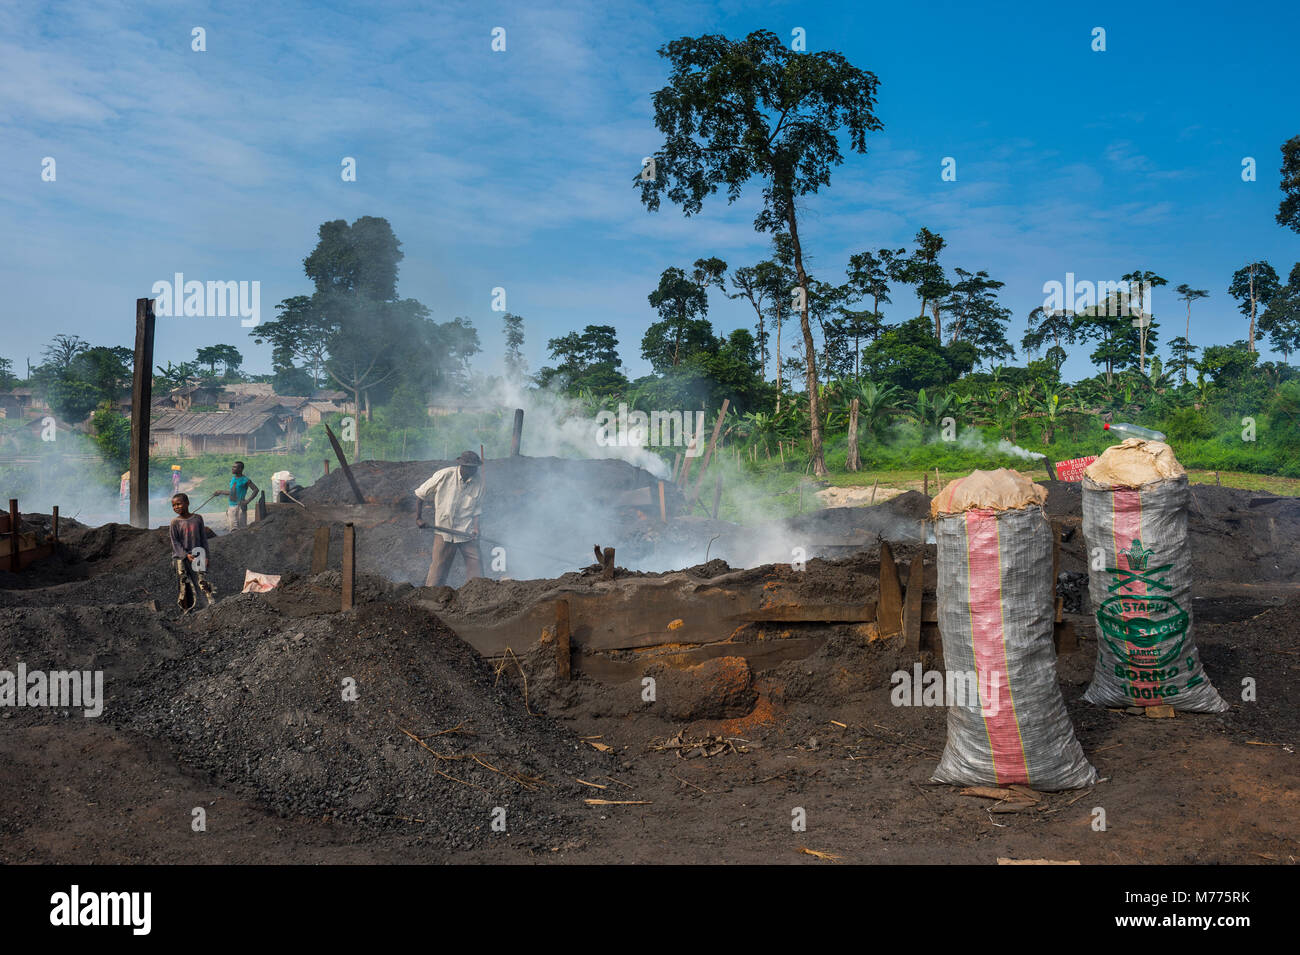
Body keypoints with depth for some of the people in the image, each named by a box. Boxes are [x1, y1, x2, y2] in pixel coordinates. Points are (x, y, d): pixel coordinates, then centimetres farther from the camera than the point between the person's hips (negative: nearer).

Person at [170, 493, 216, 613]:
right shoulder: (175, 522, 0)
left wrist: (205, 556, 2)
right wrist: (186, 555, -14)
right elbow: (175, 542, -3)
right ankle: (186, 609, 6)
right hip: (181, 557, 0)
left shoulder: (198, 518, 4)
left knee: (202, 580, -12)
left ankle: (212, 602, -20)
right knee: (185, 584, 0)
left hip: (197, 555, 1)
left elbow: (203, 538, 8)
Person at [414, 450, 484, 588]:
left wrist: (475, 528, -7)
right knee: (439, 565, 0)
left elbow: (477, 509, 8)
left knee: (475, 563, -3)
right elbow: (420, 495, 2)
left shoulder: (478, 481, 0)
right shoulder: (444, 475, -9)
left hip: (466, 532, 3)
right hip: (444, 530, -2)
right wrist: (418, 518, -1)